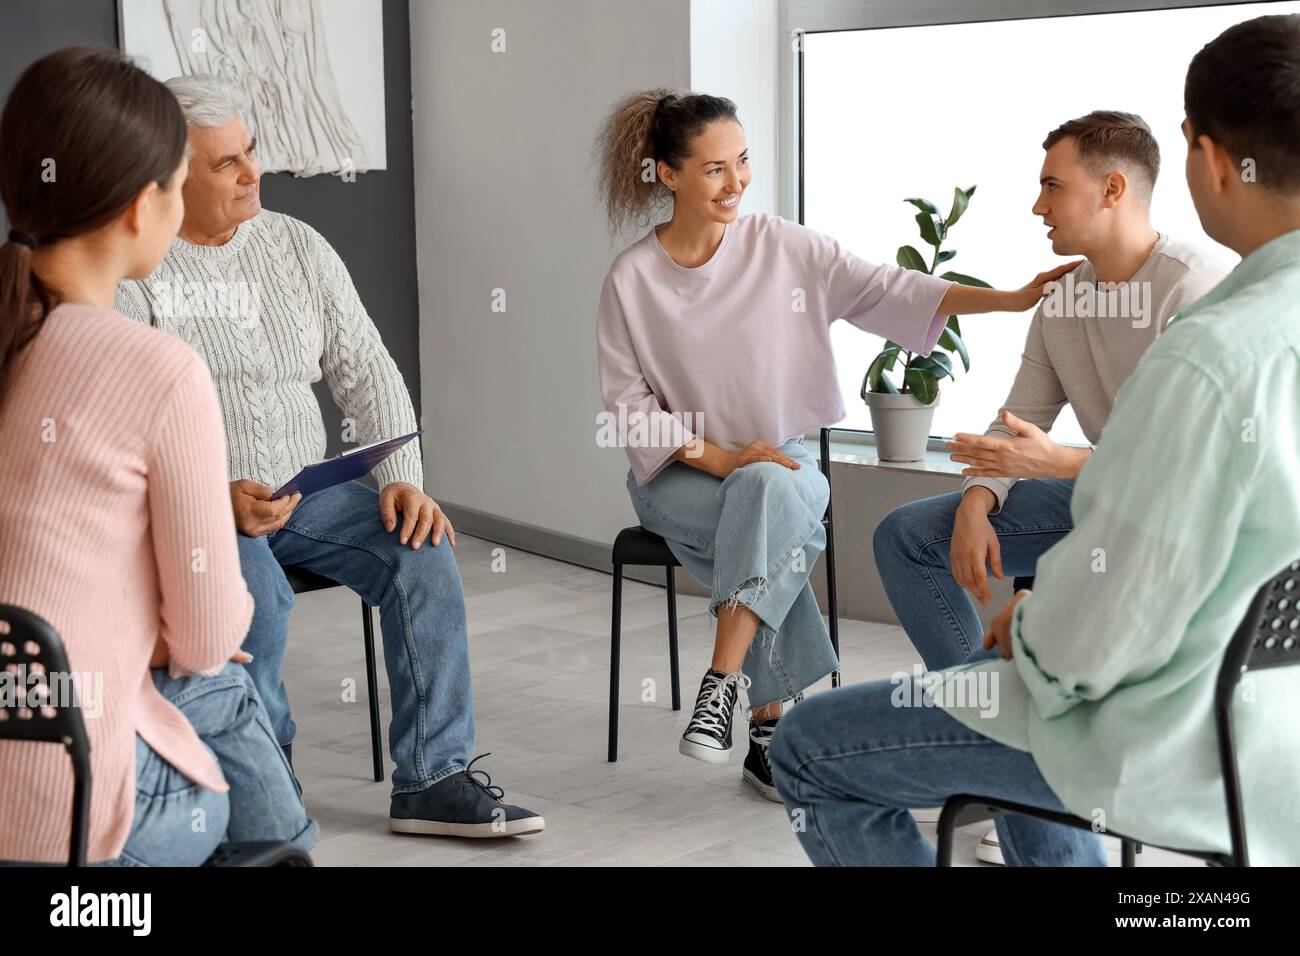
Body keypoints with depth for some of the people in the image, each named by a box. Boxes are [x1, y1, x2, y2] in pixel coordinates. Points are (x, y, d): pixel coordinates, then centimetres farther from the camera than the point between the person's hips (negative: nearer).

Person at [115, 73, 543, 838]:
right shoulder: (130, 270, -7)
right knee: (257, 596, -33)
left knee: (423, 550, -19)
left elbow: (366, 369, 8)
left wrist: (404, 480, -7)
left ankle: (433, 779, -13)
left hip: (303, 489, 5)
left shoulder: (297, 246, 9)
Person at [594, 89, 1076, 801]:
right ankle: (771, 724, -27)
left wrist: (1012, 299, -19)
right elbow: (628, 404, -5)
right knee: (778, 521, -32)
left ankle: (724, 684, -32)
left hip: (783, 466, 1)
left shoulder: (784, 248, -1)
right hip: (678, 475, -1)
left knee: (773, 490, -35)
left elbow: (883, 290, -8)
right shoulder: (631, 280, -4)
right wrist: (722, 459, -18)